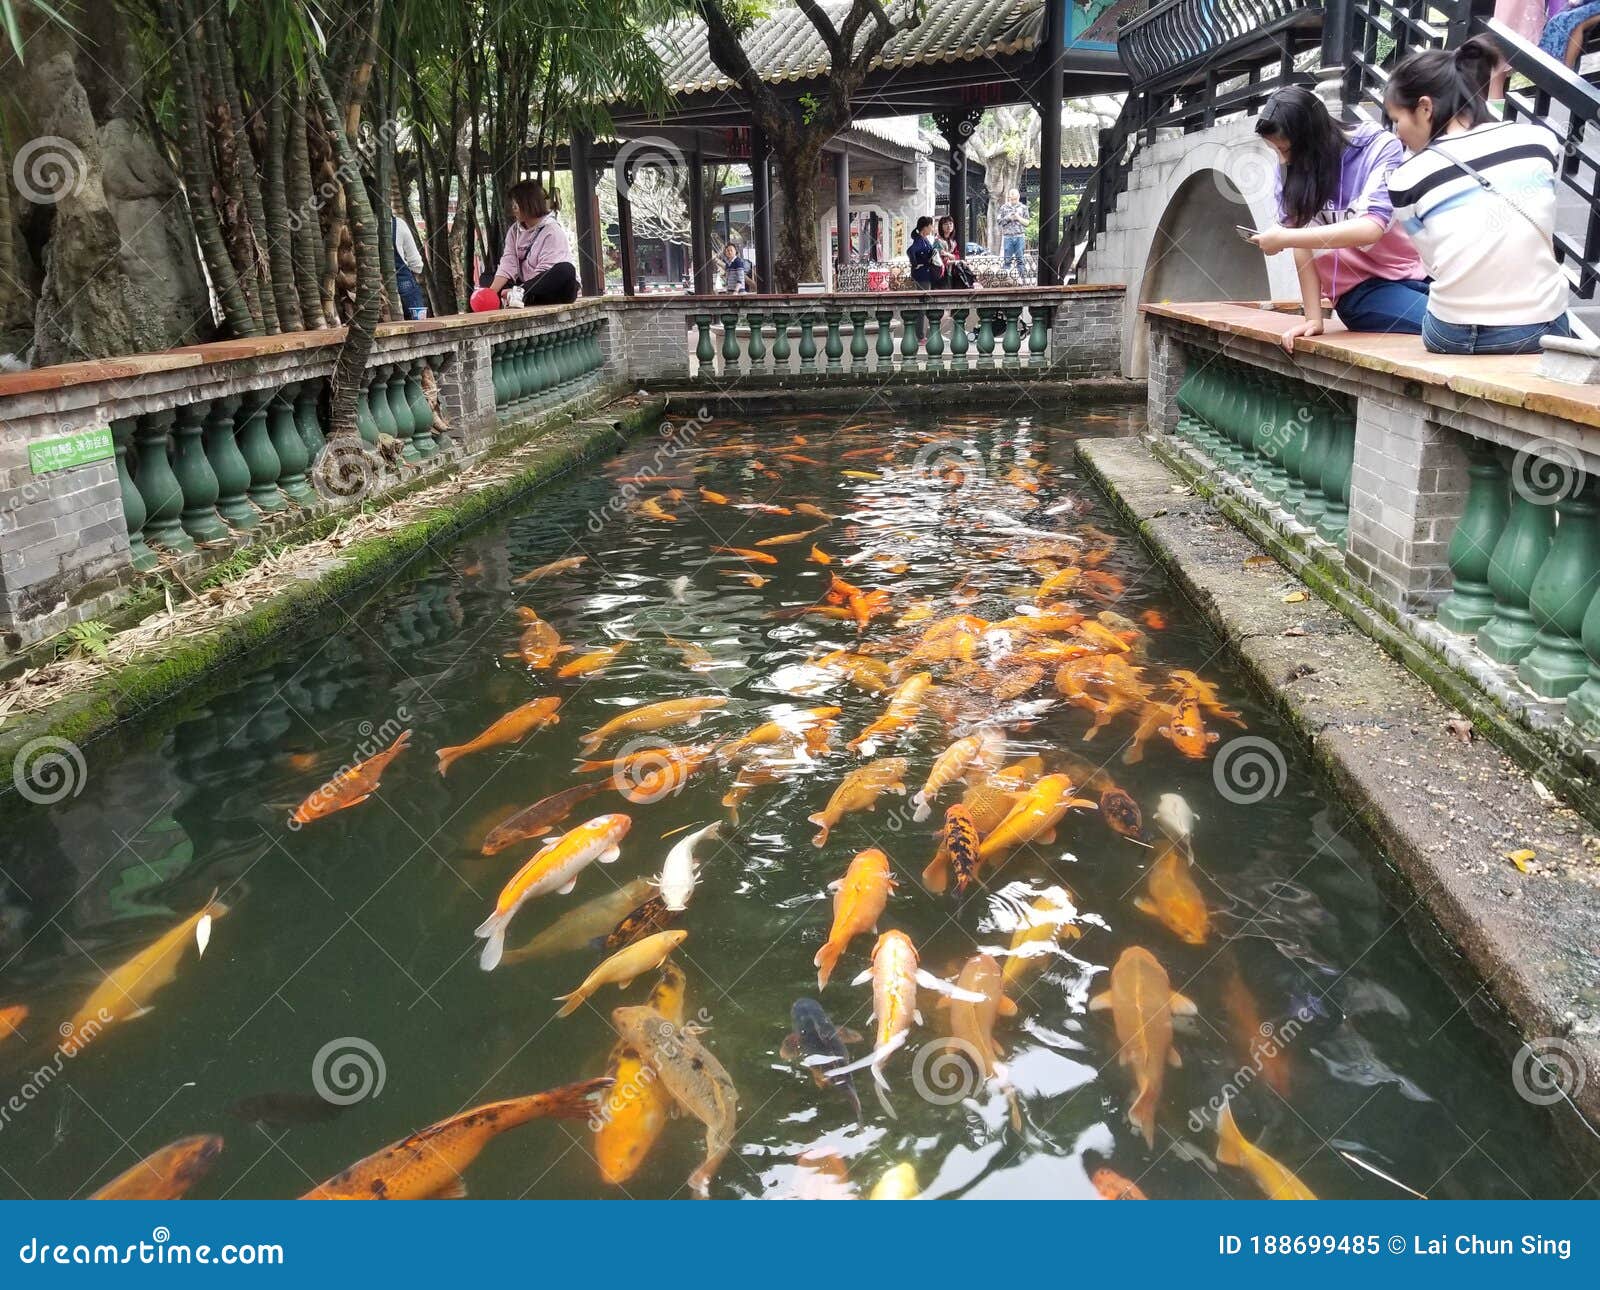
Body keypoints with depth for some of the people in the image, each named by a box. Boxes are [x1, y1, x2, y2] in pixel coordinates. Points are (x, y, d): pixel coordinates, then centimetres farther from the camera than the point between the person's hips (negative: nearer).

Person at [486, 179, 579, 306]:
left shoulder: (552, 231, -11)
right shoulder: (514, 231, 7)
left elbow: (544, 273, -21)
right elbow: (508, 264, -6)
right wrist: (492, 291, -22)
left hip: (556, 290, -6)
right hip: (528, 287, 6)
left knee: (565, 270, -35)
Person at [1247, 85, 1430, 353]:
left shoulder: (1381, 147, -8)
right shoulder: (1291, 170, 0)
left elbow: (1371, 227, -21)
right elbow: (1303, 244, -4)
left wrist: (1283, 238, -22)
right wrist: (1314, 319, -9)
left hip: (1416, 276, 1)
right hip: (1359, 291, -1)